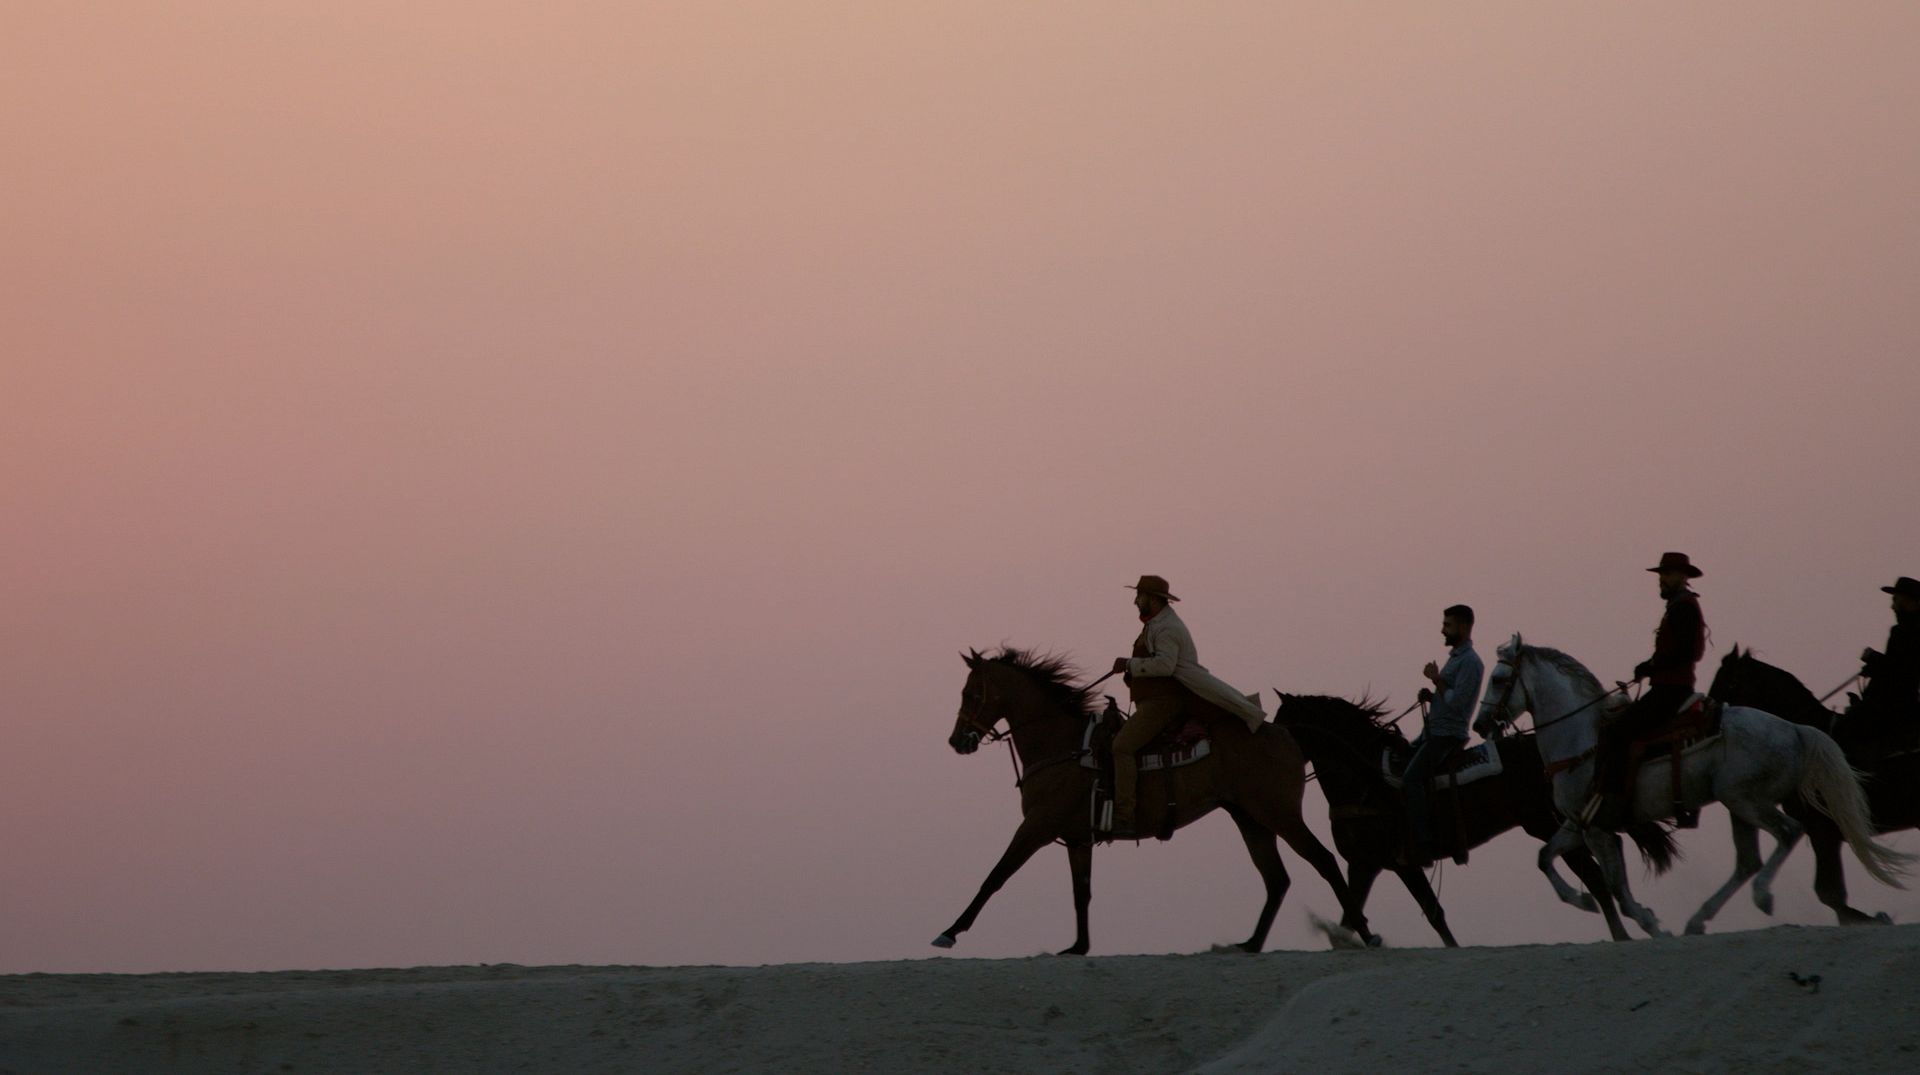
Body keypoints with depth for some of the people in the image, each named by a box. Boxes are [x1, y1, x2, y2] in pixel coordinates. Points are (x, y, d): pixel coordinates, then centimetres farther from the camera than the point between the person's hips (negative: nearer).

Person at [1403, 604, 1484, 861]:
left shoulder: (1470, 662, -13)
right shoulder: (1455, 657, 17)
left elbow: (1455, 702, -21)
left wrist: (1436, 679, -12)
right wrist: (1430, 696, 6)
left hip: (1447, 735, -11)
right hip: (1433, 731, 11)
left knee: (1411, 780, -23)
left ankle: (1422, 844, -25)